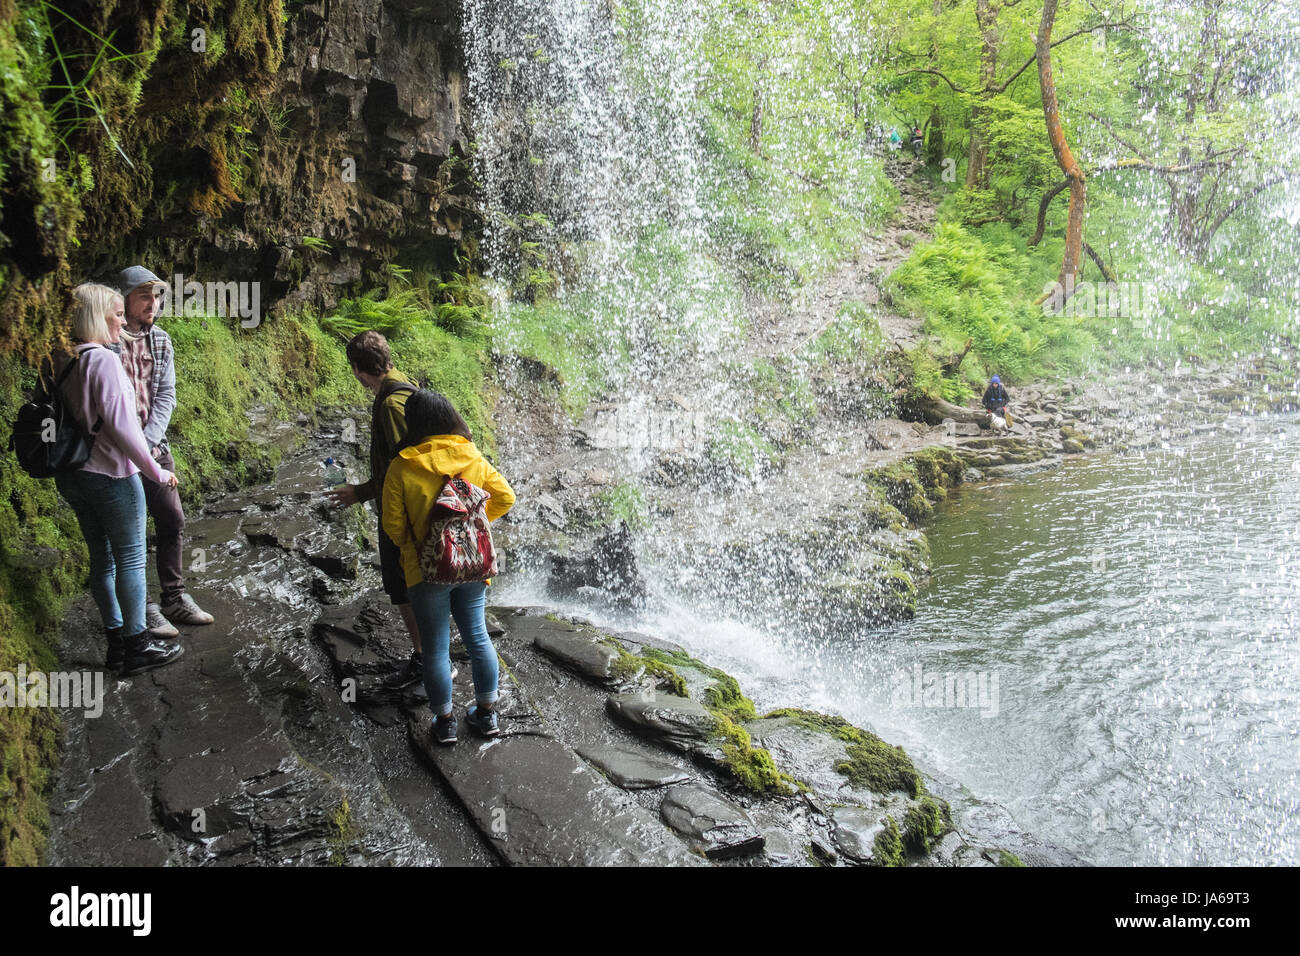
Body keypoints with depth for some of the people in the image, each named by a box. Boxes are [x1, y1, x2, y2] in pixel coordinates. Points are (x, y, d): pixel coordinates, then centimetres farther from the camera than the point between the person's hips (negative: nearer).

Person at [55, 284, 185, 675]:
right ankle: (137, 646, 10)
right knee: (131, 558, 3)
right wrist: (157, 471, -13)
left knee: (102, 558, 14)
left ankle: (116, 642, 23)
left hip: (72, 476, 8)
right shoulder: (103, 360, -18)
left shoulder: (63, 362, 8)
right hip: (111, 476, -8)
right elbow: (120, 425, -21)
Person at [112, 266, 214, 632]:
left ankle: (174, 598, 24)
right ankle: (141, 609, 13)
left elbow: (166, 396, 4)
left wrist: (149, 442, -9)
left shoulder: (161, 341, 6)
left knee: (173, 522, 11)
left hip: (155, 447, 6)